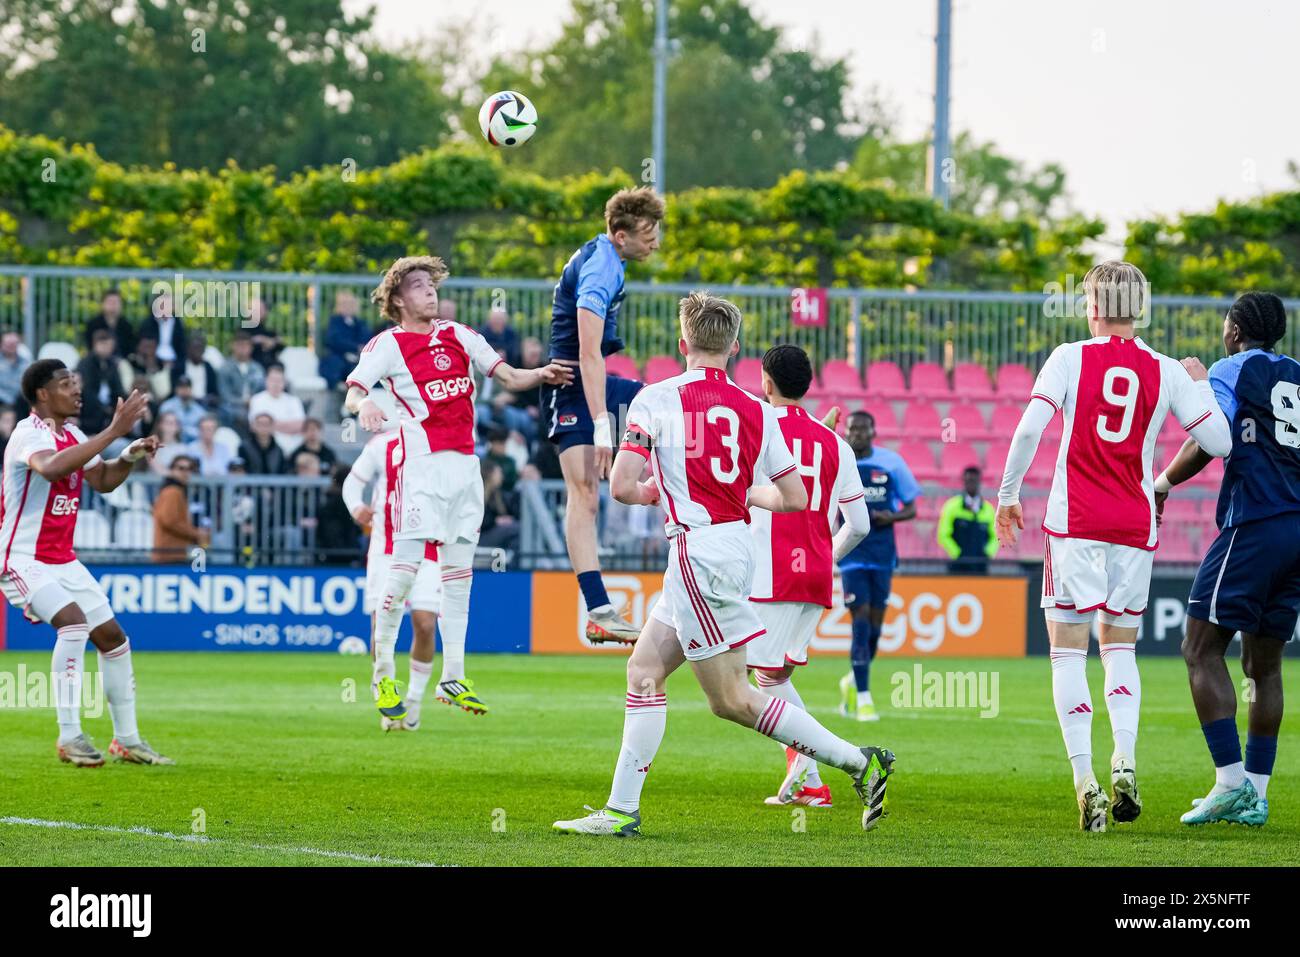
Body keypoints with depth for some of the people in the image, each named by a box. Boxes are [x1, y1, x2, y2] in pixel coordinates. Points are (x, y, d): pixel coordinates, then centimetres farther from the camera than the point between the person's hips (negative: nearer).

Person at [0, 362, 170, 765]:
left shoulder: (71, 434, 9)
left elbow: (102, 481, 20)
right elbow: (52, 467, -41)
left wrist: (130, 456, 0)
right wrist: (113, 431, -40)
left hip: (63, 560, 9)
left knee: (112, 636, 6)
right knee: (73, 622, -28)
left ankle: (127, 740, 18)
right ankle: (70, 738, -23)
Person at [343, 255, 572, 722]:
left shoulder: (458, 335, 14)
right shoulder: (387, 345, -2)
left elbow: (508, 376, 15)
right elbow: (352, 394, -13)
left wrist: (542, 375, -5)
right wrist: (363, 405, -37)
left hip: (465, 464, 6)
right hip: (422, 465, -6)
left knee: (459, 572, 8)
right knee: (404, 569, -12)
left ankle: (453, 678, 13)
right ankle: (382, 675, -4)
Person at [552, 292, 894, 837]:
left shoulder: (657, 399, -8)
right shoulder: (755, 410, 7)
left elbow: (621, 486, -14)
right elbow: (795, 497, 8)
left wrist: (654, 491, 8)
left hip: (697, 550, -7)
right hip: (736, 544, 7)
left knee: (732, 700, -1)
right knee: (643, 670, 13)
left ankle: (859, 762, -5)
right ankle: (621, 810, 9)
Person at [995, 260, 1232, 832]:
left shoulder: (1069, 359, -4)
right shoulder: (1166, 372, 2)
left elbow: (1029, 429, -13)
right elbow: (1219, 442, 5)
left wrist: (1007, 495, 0)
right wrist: (1199, 384, 21)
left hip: (1075, 524, -3)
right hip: (1134, 526, 3)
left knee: (1068, 649, 2)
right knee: (1120, 644, 18)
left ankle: (1085, 779, -11)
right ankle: (1124, 764, -3)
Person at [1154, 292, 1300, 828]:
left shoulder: (1231, 371, -1)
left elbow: (1209, 440, -13)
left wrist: (1163, 483, 1)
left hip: (1254, 524, -7)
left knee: (1202, 649, -5)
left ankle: (1231, 781, -15)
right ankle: (1255, 796, 9)